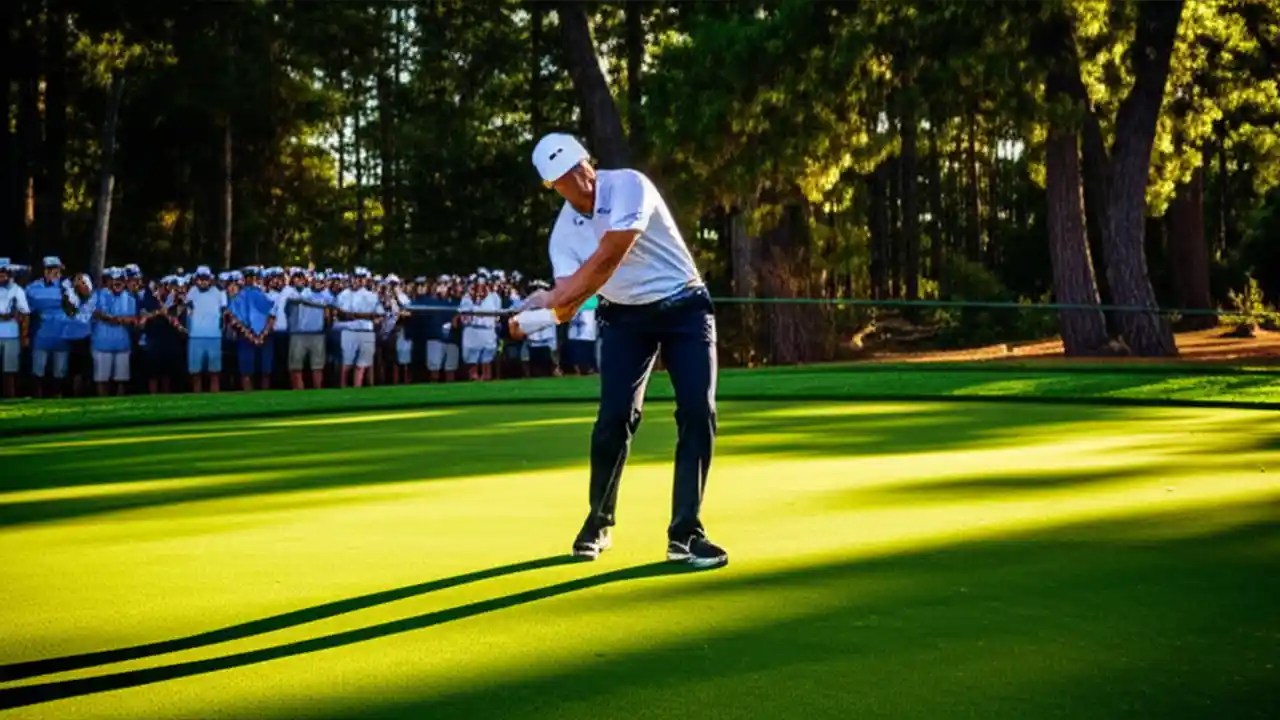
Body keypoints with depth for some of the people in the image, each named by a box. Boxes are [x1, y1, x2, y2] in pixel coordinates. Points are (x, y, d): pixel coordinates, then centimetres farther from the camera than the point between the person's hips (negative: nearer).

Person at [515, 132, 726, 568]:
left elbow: (606, 259, -28)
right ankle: (598, 521, 12)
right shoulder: (564, 232, -3)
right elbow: (569, 292, -13)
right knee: (615, 417, -9)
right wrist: (549, 308, -37)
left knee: (698, 414, -12)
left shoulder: (628, 185, -18)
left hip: (684, 307, -3)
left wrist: (552, 305, -30)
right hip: (626, 317, 3)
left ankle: (685, 534, -5)